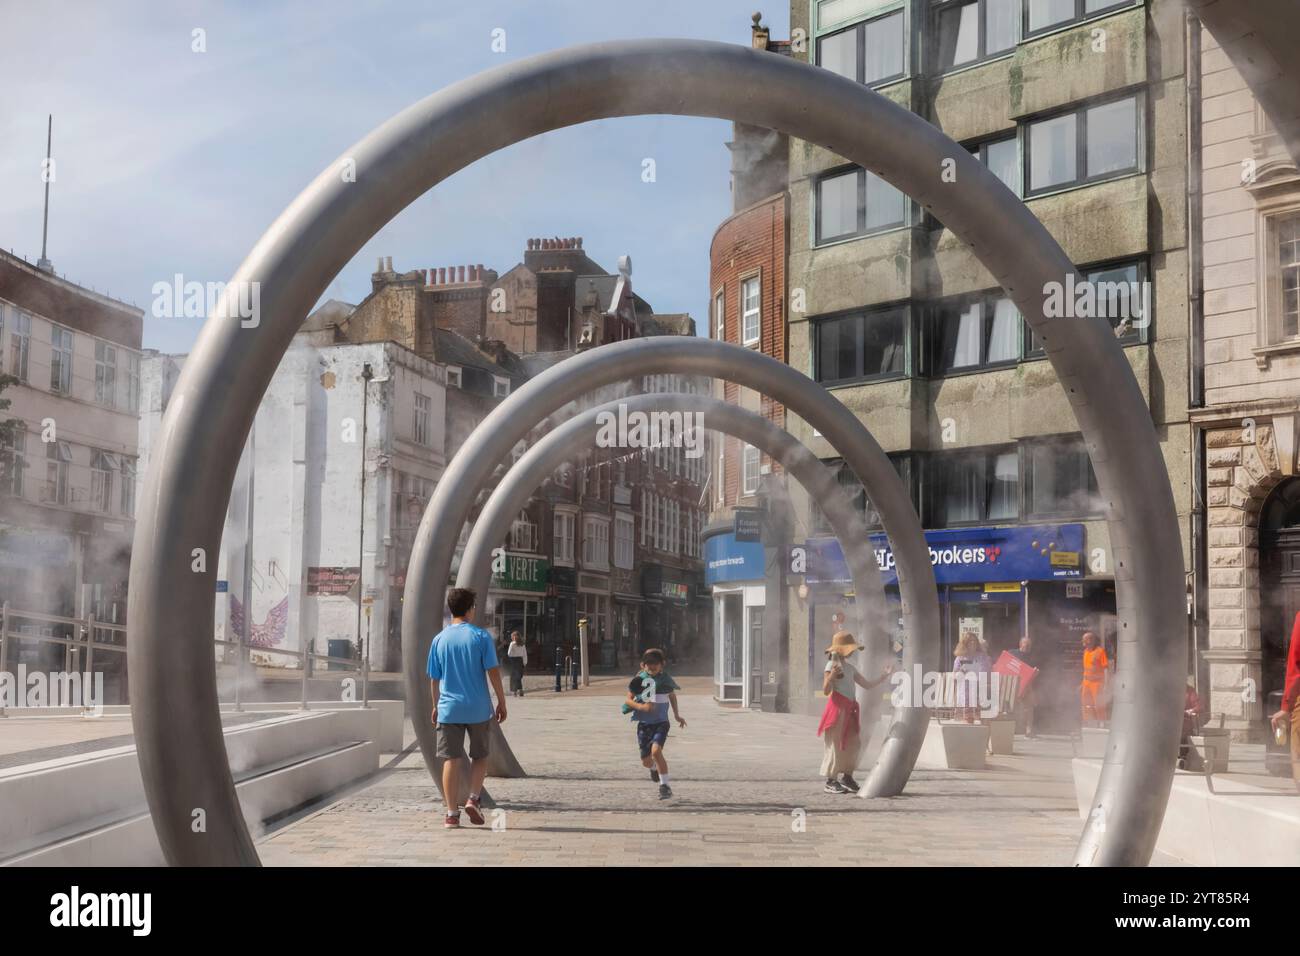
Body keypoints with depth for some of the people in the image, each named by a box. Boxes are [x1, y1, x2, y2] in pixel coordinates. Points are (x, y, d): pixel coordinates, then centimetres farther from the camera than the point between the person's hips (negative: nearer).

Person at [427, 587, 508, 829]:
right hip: (479, 709, -1)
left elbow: (434, 678, 9)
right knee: (480, 757, 16)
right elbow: (493, 672, -6)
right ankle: (472, 799, 1)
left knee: (451, 760, 3)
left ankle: (452, 814, 2)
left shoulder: (440, 639, 4)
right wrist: (502, 702, 3)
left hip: (449, 709, 1)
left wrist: (436, 706, 21)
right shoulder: (481, 636, -4)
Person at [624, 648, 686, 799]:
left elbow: (672, 695, 18)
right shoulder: (639, 679, -5)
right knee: (646, 761, 8)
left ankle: (664, 786, -14)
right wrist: (640, 706, -23)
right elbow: (628, 700, -5)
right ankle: (654, 769, 47)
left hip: (661, 722, -1)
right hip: (644, 723, 1)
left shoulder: (665, 678, -1)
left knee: (656, 751, -25)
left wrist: (676, 715, 21)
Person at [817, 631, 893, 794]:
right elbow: (826, 691, -14)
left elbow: (867, 685, 22)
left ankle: (847, 776, 20)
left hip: (849, 709, 8)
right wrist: (831, 676, -30)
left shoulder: (850, 667, 17)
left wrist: (884, 677, 17)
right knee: (836, 744, -6)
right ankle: (830, 781, 0)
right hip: (837, 708, -8)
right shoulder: (832, 665, -7)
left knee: (854, 743, 8)